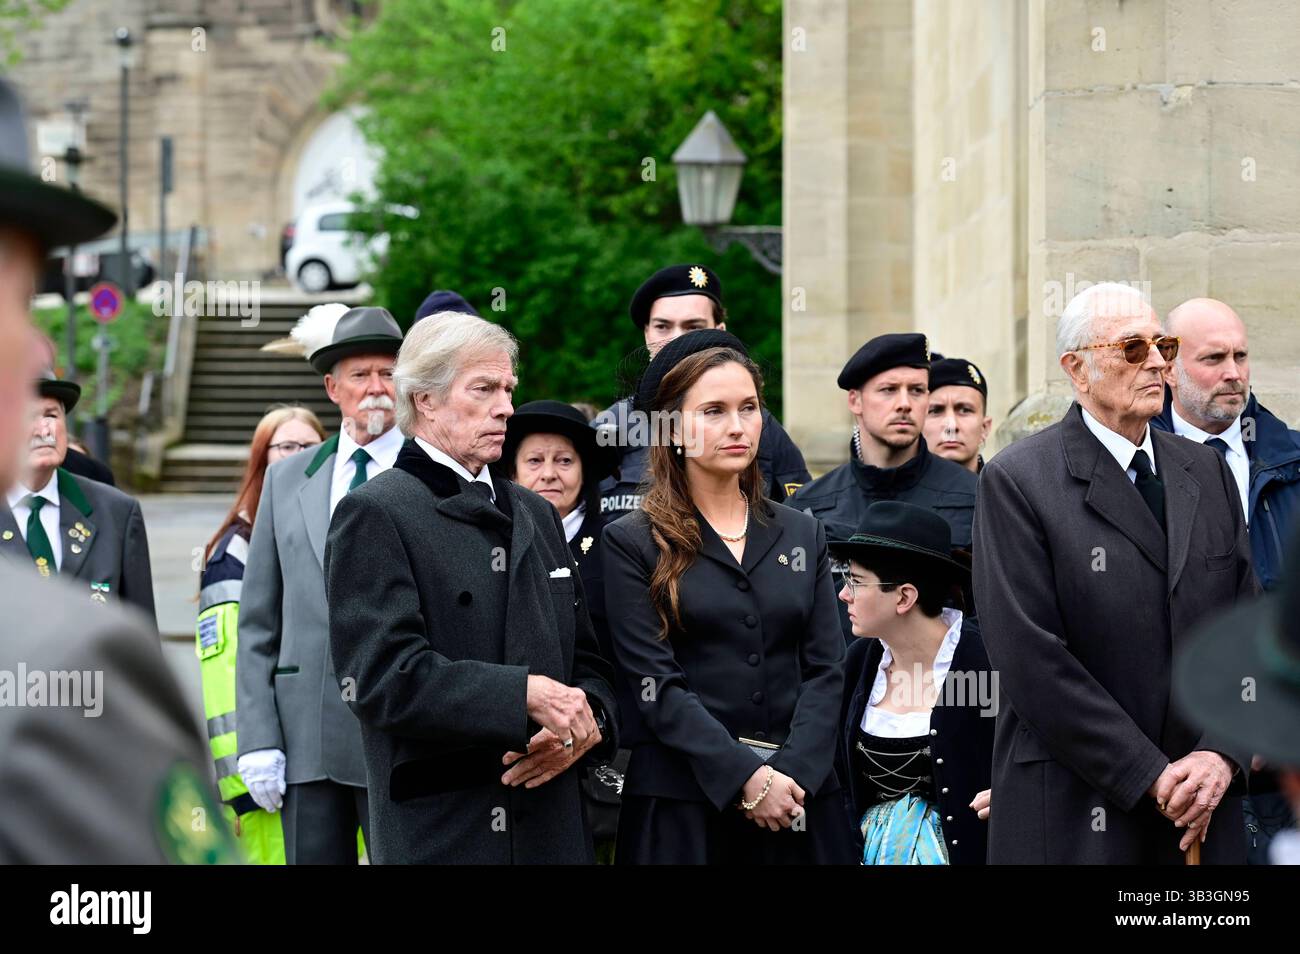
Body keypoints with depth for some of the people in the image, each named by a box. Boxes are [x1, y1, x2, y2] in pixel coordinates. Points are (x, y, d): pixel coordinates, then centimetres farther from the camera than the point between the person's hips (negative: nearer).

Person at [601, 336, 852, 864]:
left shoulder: (802, 536, 12)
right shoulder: (632, 543, 0)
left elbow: (825, 668, 4)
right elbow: (654, 682, -8)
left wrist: (791, 775, -11)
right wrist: (745, 779, -17)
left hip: (800, 793, 3)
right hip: (682, 801, -3)